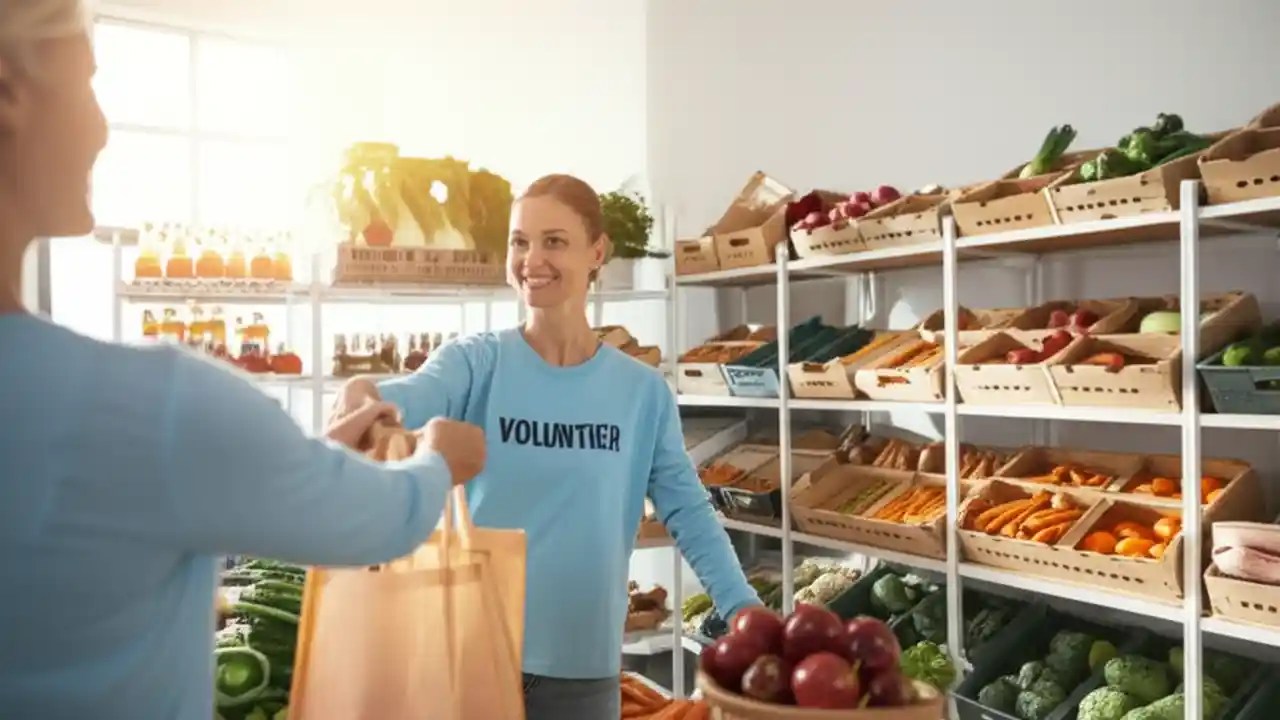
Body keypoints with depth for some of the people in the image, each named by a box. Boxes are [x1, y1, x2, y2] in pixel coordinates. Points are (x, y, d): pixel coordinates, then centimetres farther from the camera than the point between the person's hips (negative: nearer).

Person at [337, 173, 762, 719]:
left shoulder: (644, 392, -1)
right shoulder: (477, 362, -6)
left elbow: (689, 514, 1)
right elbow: (415, 396, -26)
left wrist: (747, 614, -9)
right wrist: (366, 399, -48)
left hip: (583, 662, 1)